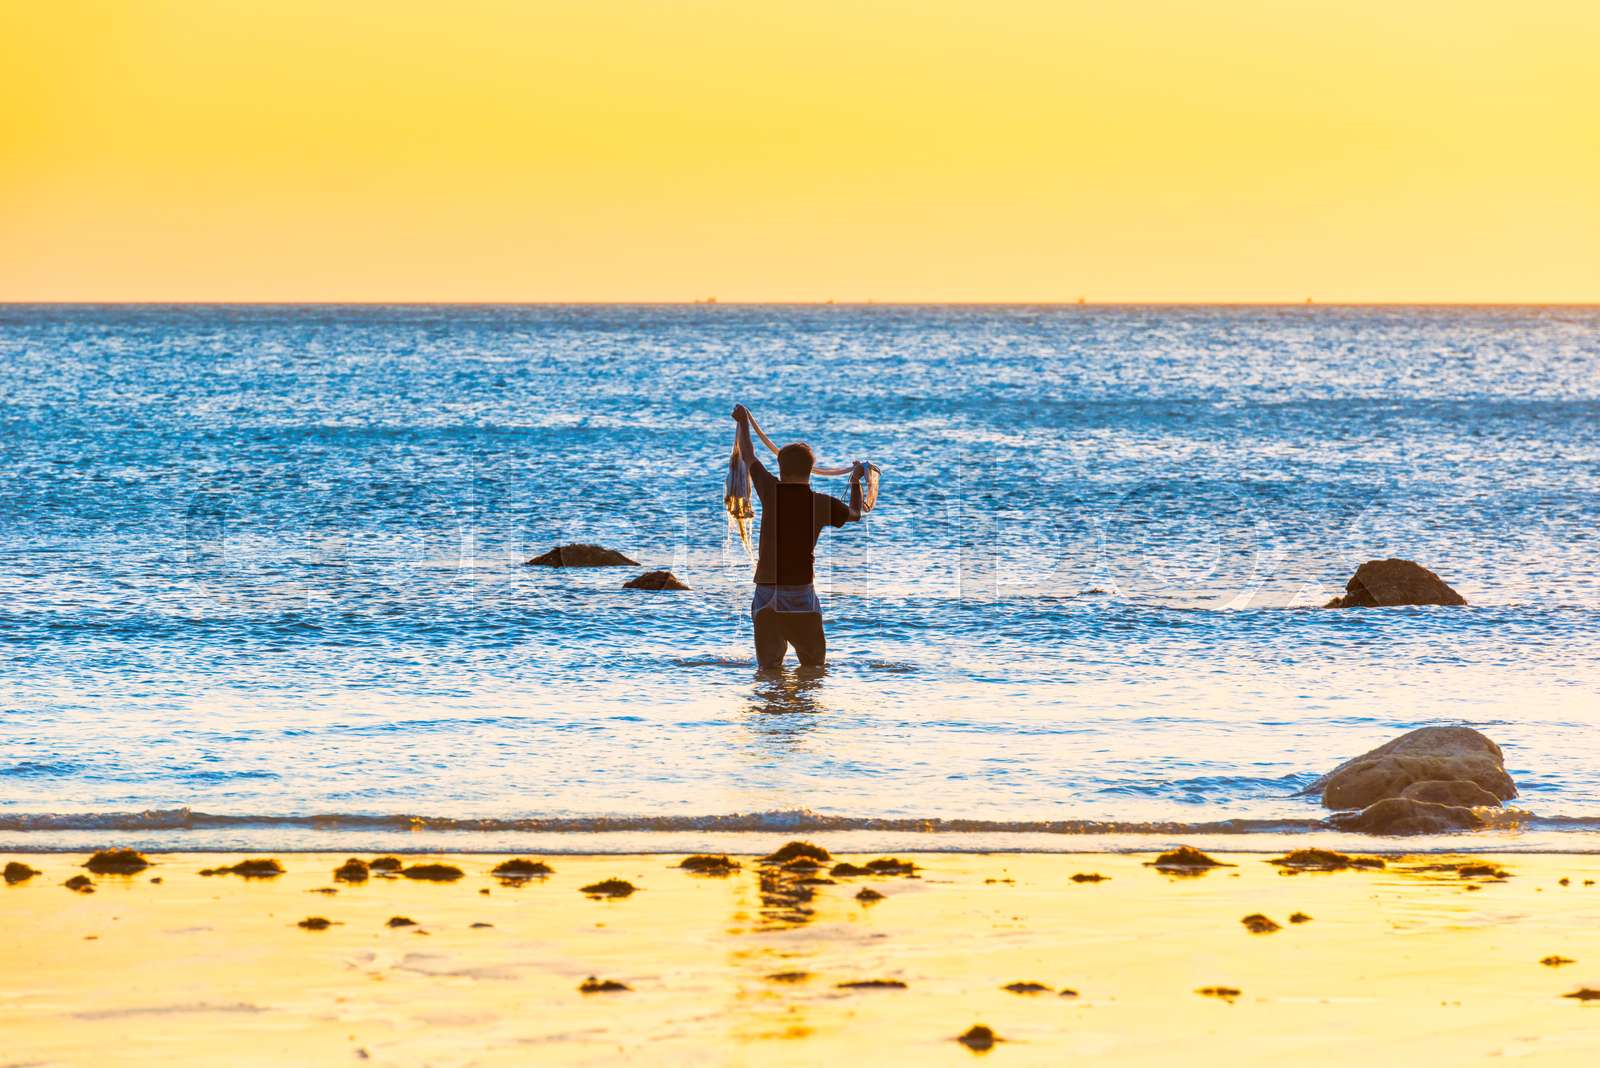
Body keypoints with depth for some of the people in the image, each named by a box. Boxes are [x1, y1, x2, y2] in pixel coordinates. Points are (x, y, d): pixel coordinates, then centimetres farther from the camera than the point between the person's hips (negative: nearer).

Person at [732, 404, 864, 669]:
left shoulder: (772, 491, -2)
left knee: (769, 662, 5)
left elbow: (748, 457, 15)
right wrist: (856, 482, 38)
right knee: (814, 664, 6)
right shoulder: (822, 503, -1)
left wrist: (744, 423, 32)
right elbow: (855, 515, 21)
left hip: (766, 588, 1)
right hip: (801, 590, -1)